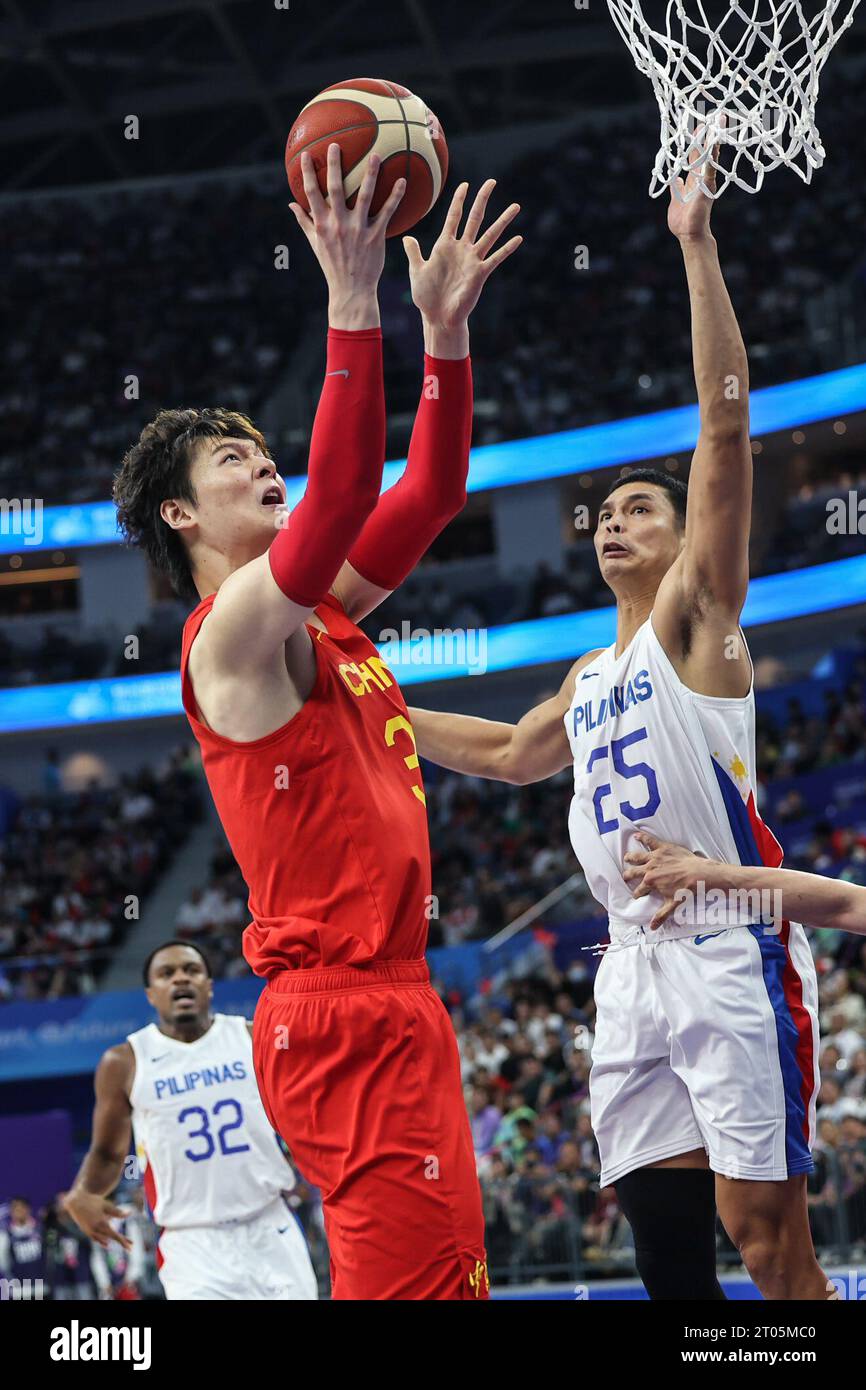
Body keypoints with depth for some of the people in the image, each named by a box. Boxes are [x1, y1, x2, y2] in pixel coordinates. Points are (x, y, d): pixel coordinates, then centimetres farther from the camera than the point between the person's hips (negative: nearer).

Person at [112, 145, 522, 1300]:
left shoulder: (315, 613, 17)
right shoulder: (233, 630, -9)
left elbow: (428, 494, 18)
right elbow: (339, 495, -24)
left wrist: (446, 329, 9)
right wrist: (353, 304, -26)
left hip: (392, 1000, 10)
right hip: (344, 1014, -10)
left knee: (441, 1274, 11)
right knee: (409, 1280, -15)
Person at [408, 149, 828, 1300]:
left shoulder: (697, 613, 2)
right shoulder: (591, 677, 23)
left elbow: (726, 428, -9)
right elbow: (513, 754, 42)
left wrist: (698, 250, -13)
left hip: (731, 952, -7)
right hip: (634, 964, 8)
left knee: (767, 1237, -10)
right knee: (664, 1239, 4)